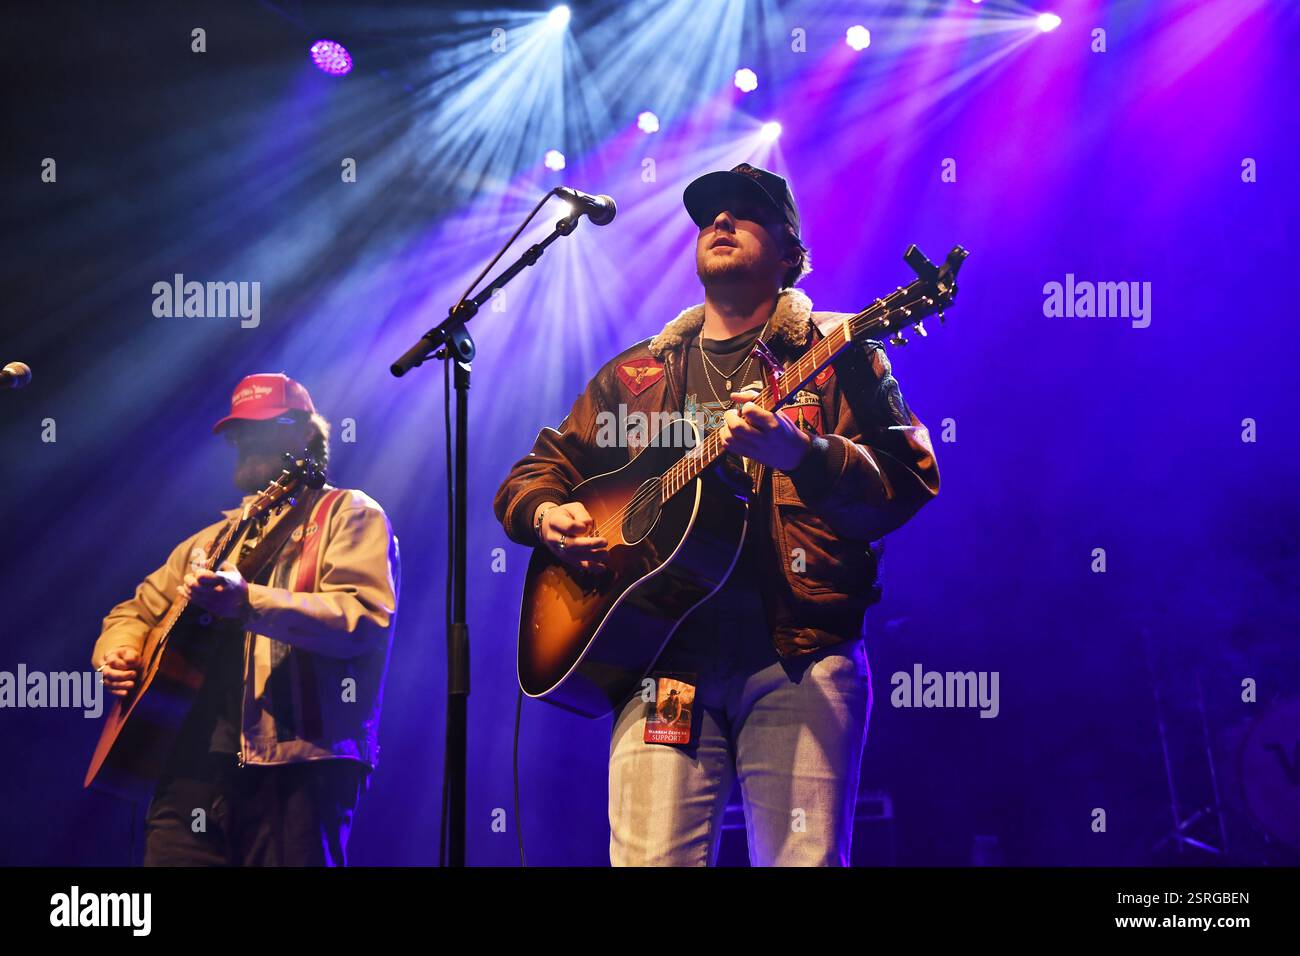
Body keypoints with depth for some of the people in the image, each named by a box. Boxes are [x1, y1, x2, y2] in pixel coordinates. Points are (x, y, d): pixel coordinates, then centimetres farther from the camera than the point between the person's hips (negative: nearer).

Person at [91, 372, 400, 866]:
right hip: (196, 757, 6)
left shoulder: (348, 515, 5)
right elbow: (139, 609, 33)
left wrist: (247, 602, -23)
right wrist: (119, 653, 9)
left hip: (297, 763, -5)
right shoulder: (217, 537, 26)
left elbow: (364, 617, -12)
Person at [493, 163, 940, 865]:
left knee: (804, 858, -10)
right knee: (649, 858, -7)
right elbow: (537, 470, 27)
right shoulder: (634, 375, 21)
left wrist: (798, 453, -22)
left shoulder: (835, 353, 8)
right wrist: (546, 515, 3)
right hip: (666, 660, 3)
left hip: (800, 656, -3)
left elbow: (910, 483, -5)